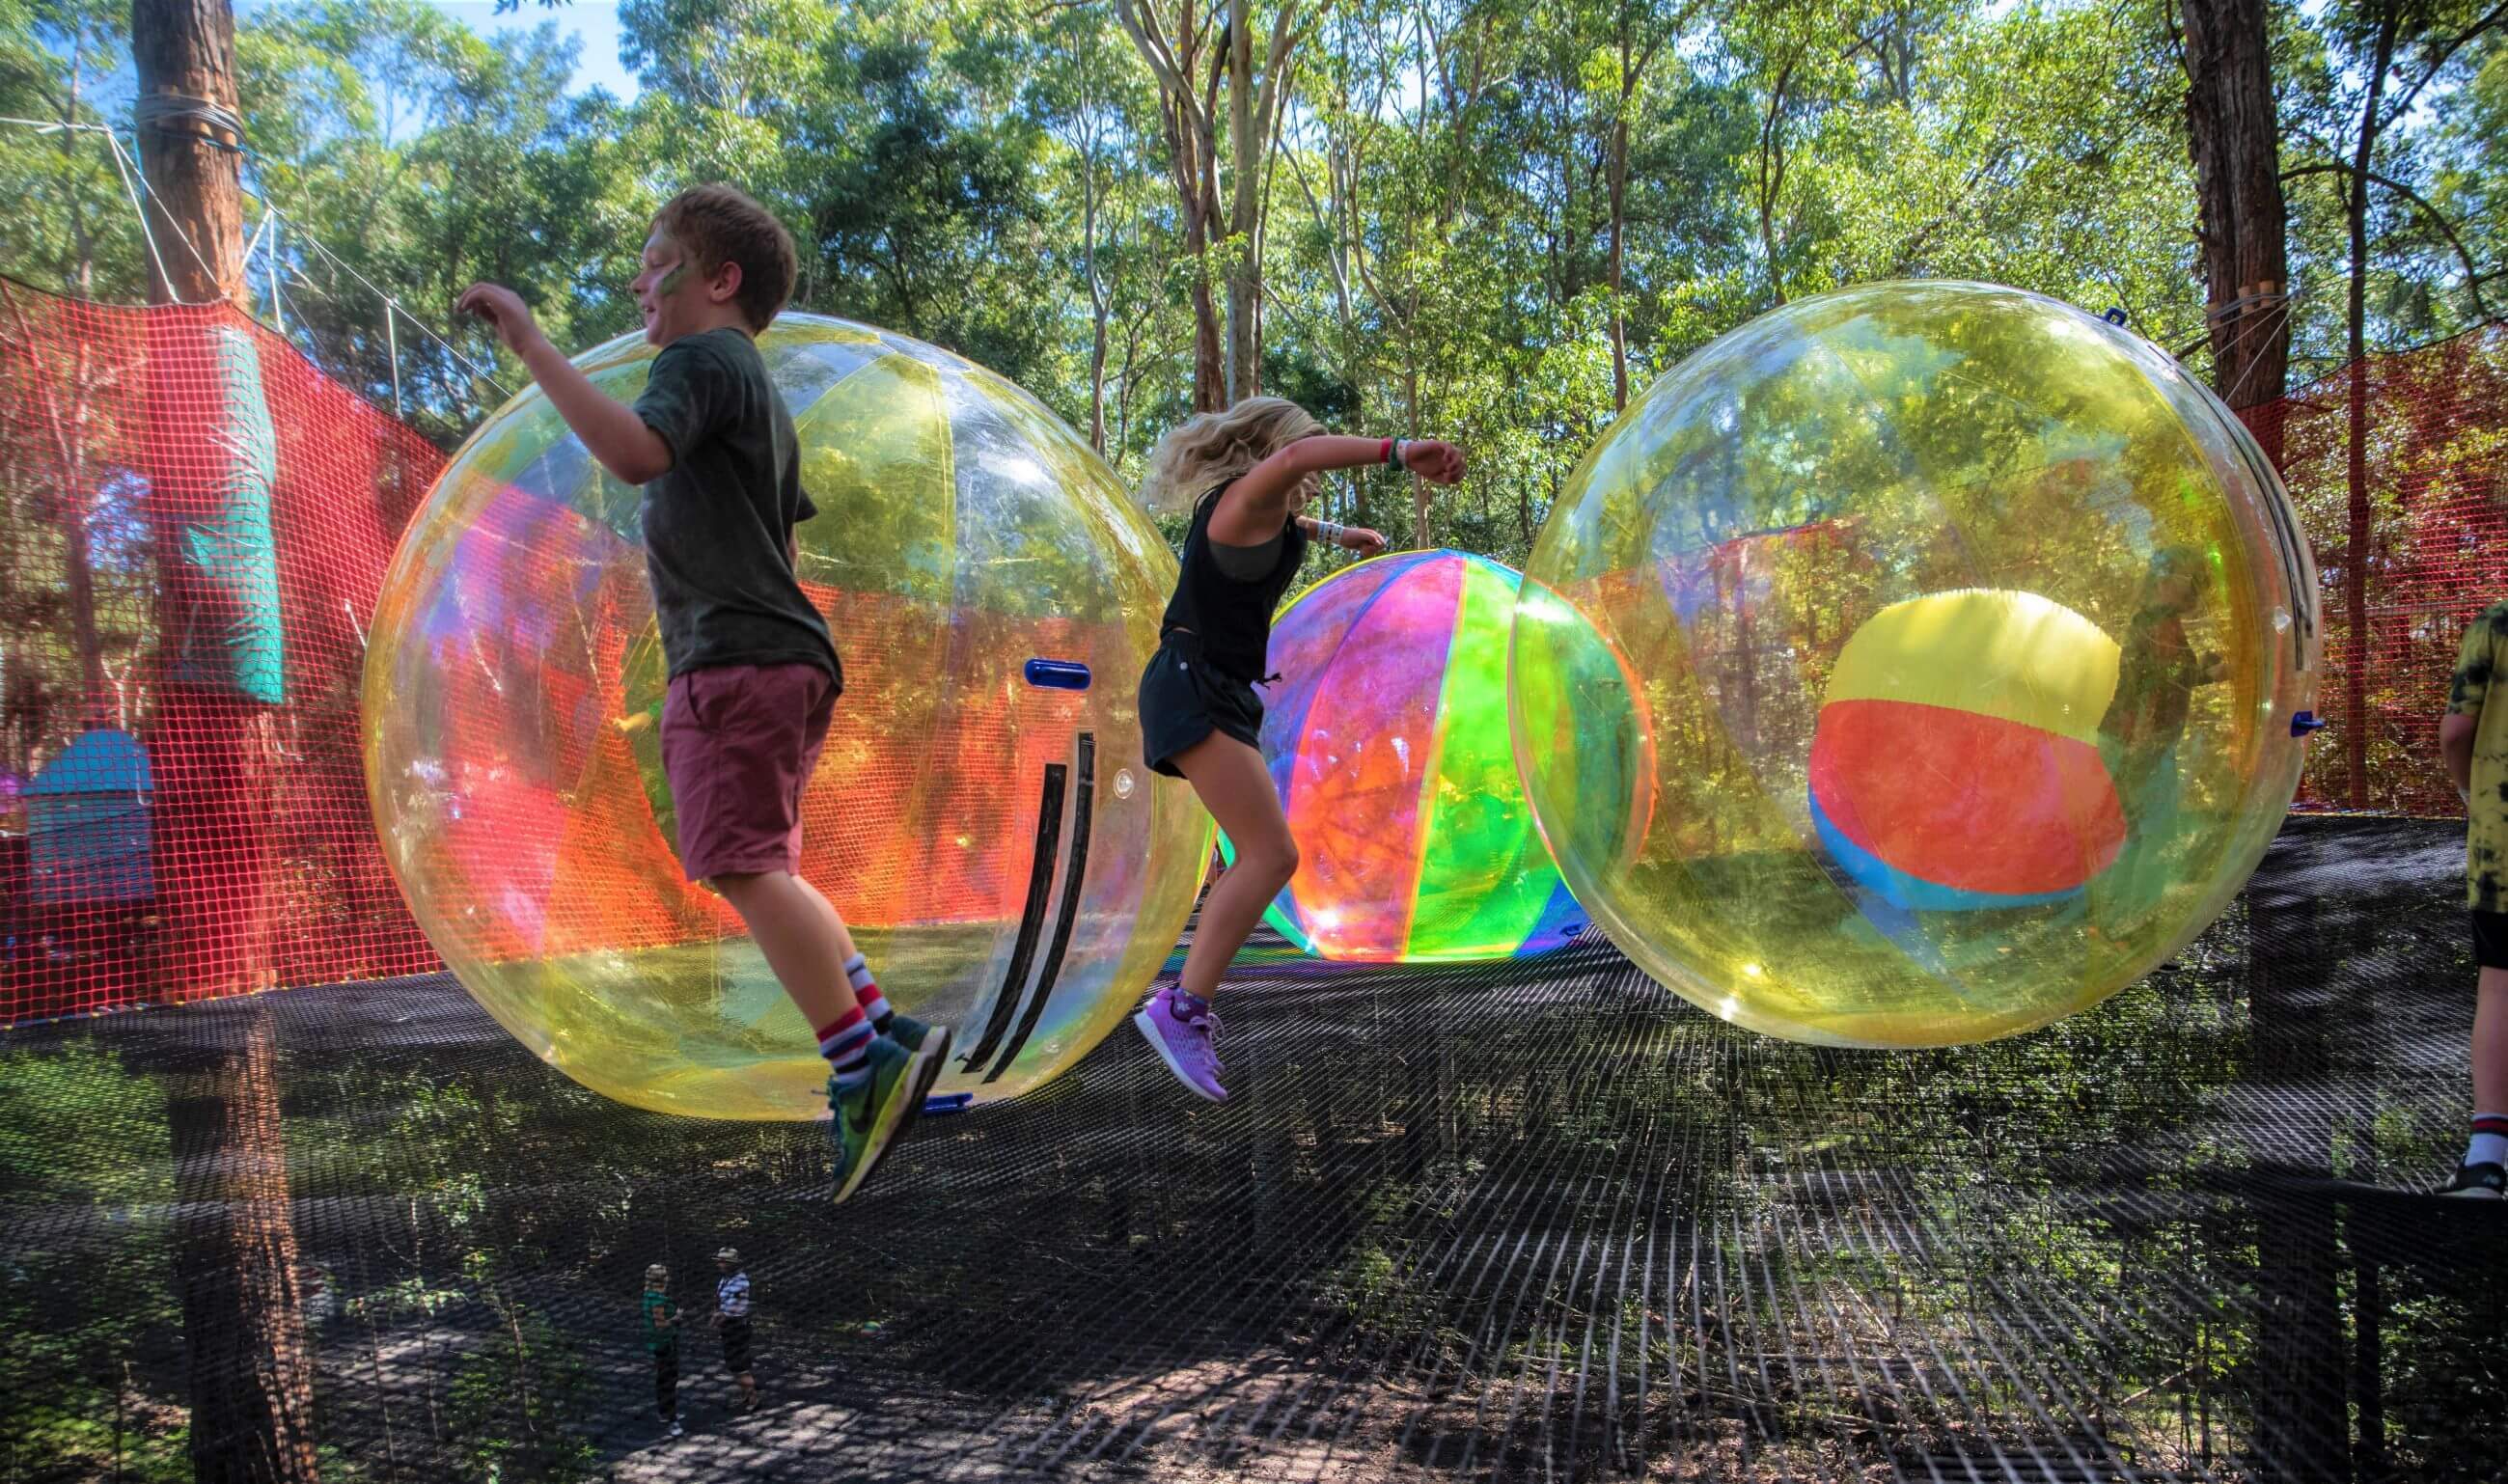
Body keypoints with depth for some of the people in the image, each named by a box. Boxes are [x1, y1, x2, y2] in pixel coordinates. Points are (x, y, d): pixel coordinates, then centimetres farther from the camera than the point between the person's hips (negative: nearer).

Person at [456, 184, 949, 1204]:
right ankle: (882, 1034, 12)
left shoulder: (701, 359, -4)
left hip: (735, 660, -10)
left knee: (742, 866, -17)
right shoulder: (757, 389, 27)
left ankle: (864, 1063, -21)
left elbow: (635, 452, -26)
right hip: (784, 658, 10)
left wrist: (530, 343, -22)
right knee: (763, 871, 14)